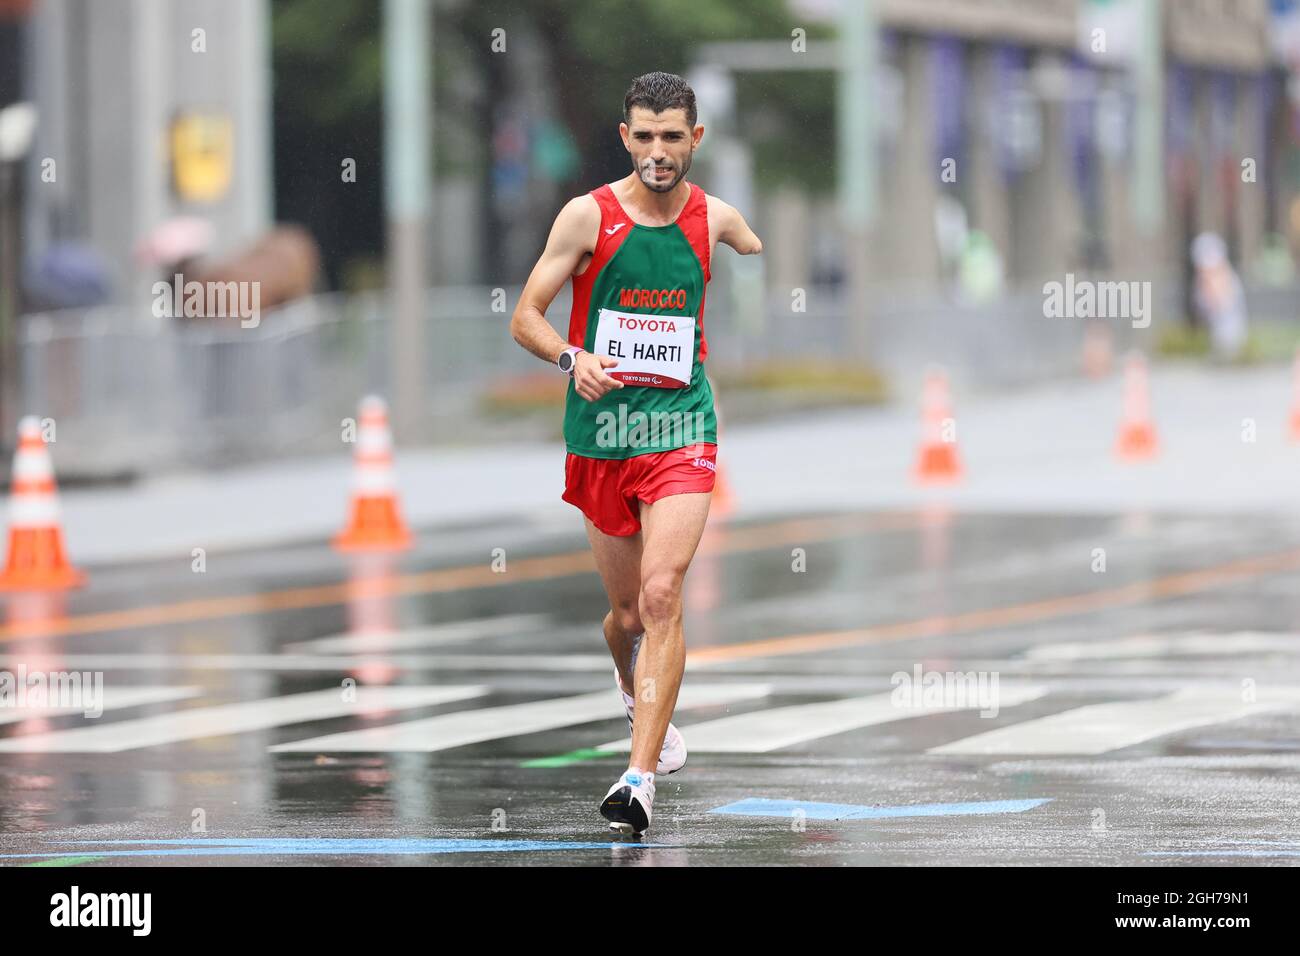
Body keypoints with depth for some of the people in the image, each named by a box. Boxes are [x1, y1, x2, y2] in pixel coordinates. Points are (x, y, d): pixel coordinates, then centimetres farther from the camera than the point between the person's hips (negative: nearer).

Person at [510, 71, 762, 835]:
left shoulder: (715, 218, 4)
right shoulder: (589, 216, -4)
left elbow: (772, 259, 30)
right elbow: (526, 318, -5)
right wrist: (573, 358, -20)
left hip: (681, 428, -1)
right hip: (601, 428, 1)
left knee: (661, 596, -18)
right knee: (627, 612, 11)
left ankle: (642, 775, -23)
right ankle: (644, 701, 46)